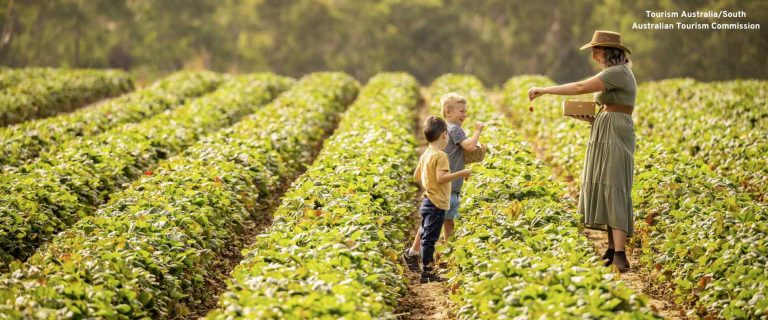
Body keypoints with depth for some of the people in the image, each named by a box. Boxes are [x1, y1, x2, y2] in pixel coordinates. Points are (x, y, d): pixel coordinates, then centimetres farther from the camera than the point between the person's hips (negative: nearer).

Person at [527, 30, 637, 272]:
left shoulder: (618, 72, -13)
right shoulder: (614, 74, 20)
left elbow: (581, 87, -22)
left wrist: (544, 90, -17)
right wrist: (588, 118, 8)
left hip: (615, 138, -10)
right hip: (604, 138, 10)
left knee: (613, 191, -16)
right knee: (603, 191, 9)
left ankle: (620, 255, -22)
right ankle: (612, 249, 11)